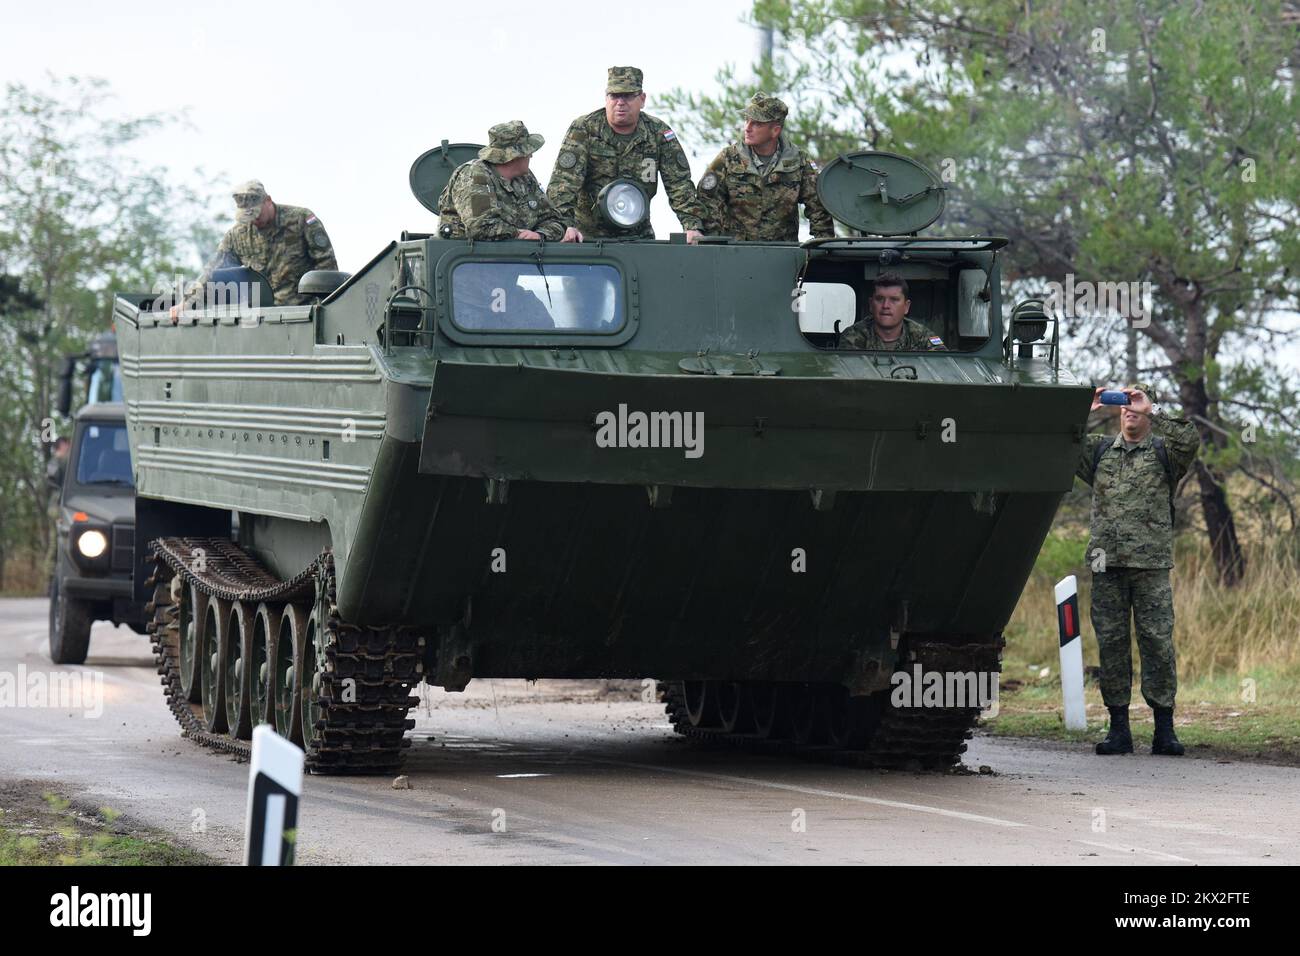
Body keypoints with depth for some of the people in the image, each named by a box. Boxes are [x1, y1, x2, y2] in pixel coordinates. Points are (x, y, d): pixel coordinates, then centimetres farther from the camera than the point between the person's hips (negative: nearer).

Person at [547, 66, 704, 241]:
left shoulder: (659, 133, -2)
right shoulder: (582, 129, -10)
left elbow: (679, 183, -1)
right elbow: (563, 181, -18)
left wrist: (692, 227, -14)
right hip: (588, 233, -2)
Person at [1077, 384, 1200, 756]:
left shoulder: (1163, 452, 10)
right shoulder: (1100, 450, 17)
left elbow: (1190, 439, -11)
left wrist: (1152, 411, -10)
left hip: (1151, 563, -2)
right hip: (1107, 563, 2)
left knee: (1158, 643, -5)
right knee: (1111, 645, 2)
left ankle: (1164, 729, -1)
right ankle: (1119, 729, 6)